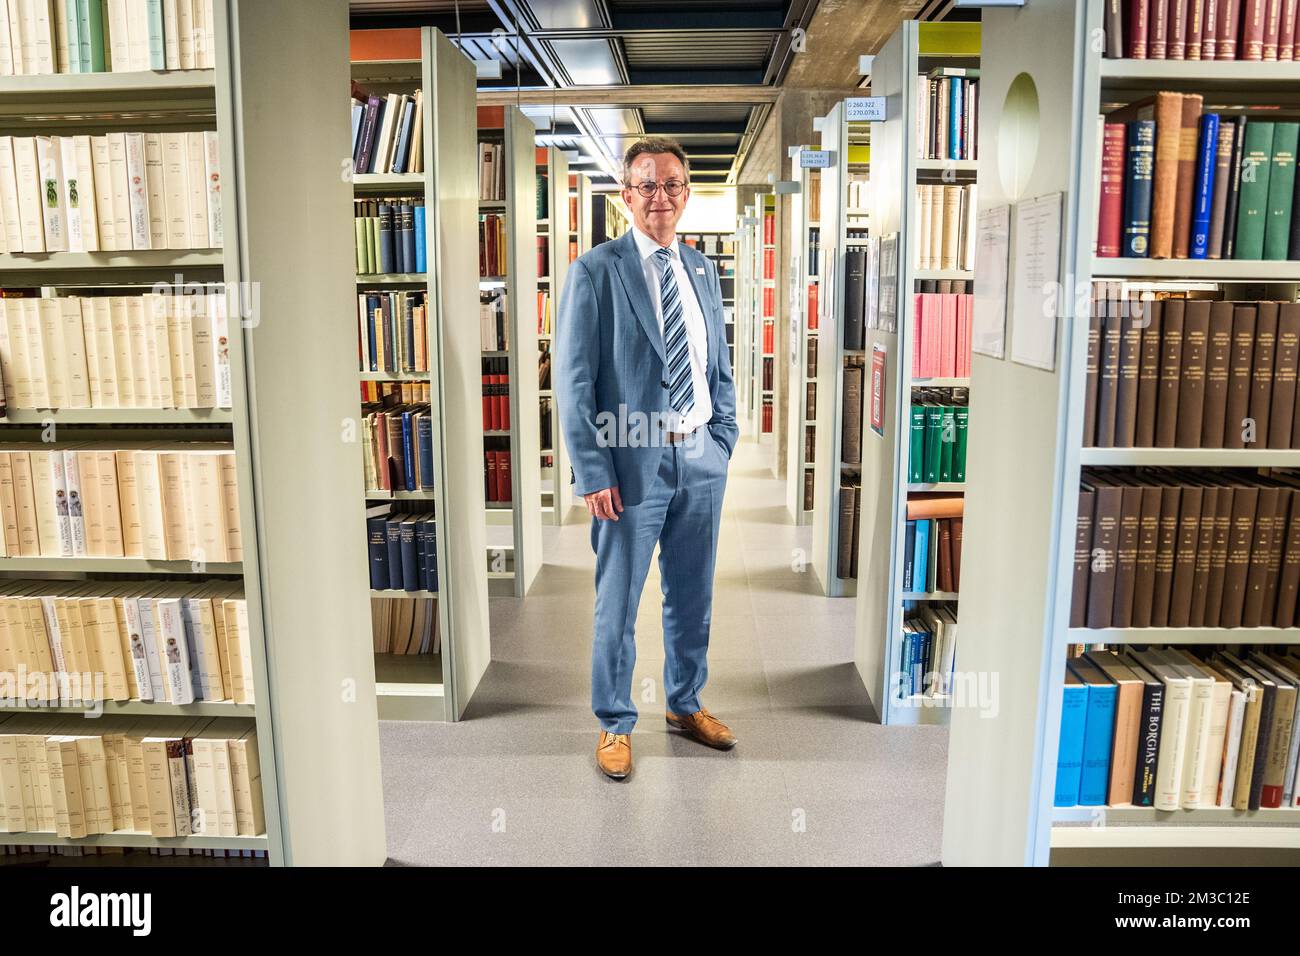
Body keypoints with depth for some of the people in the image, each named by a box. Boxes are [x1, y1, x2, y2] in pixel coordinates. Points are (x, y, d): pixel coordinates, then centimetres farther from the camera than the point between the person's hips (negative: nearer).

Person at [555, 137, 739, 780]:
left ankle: (686, 705, 37)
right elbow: (572, 381, -9)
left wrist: (723, 440, 7)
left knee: (692, 598, 17)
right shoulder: (595, 271, -7)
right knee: (618, 606, 7)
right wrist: (592, 473, -13)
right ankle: (614, 725, 25)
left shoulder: (703, 271, 10)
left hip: (700, 459, 5)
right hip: (632, 461, -5)